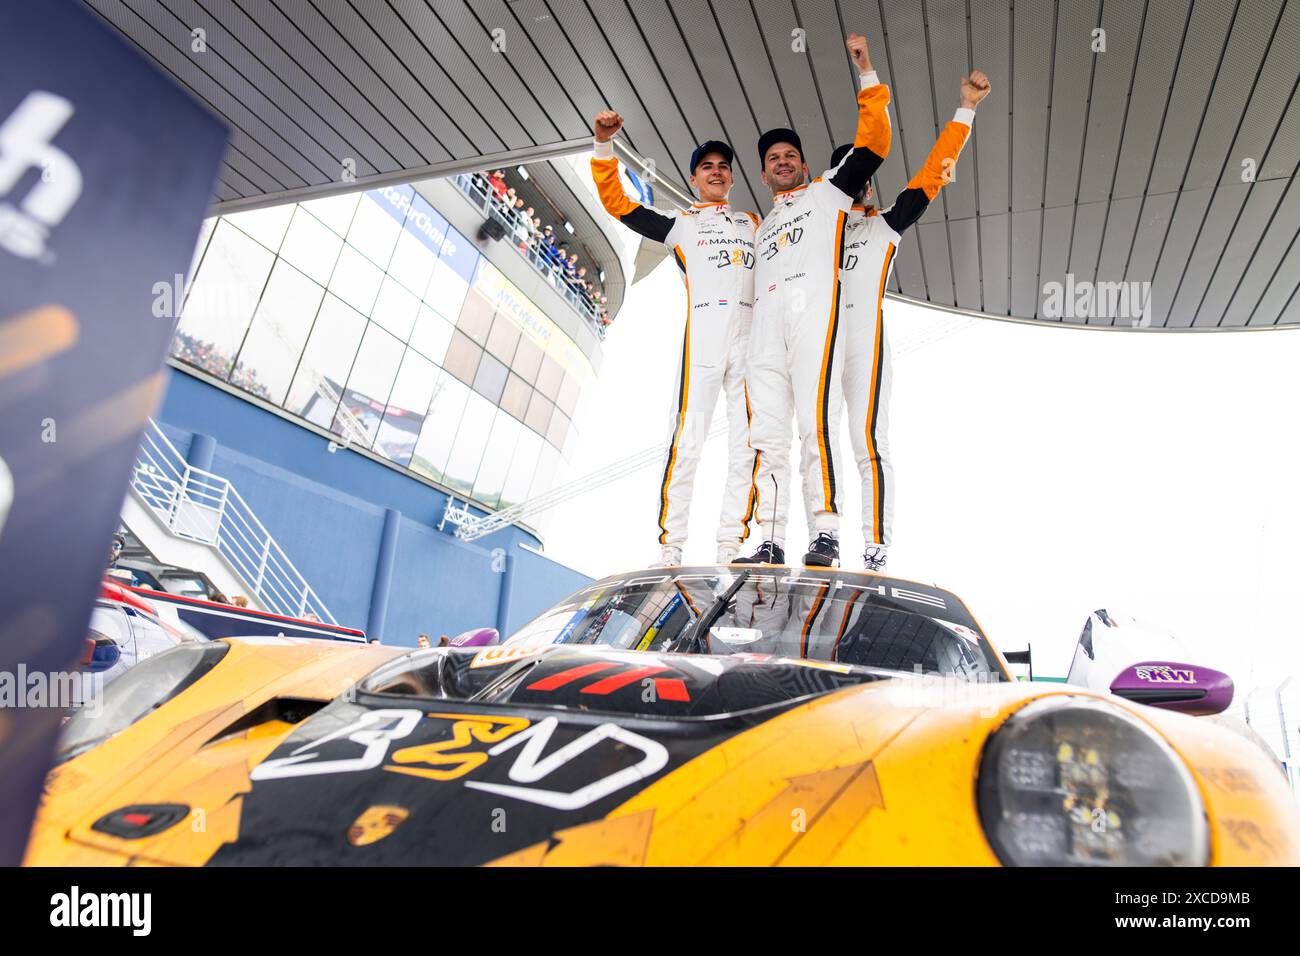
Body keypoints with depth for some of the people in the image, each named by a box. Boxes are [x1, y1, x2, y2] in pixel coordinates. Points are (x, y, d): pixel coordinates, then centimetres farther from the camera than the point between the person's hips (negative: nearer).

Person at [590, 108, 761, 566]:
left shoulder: (755, 224, 29)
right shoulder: (679, 223, 19)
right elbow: (617, 202, 13)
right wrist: (604, 145, 1)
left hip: (750, 337, 4)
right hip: (702, 335, -3)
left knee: (748, 444, -4)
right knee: (686, 442, -12)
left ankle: (731, 547, -1)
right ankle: (670, 546, -8)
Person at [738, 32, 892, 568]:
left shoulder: (827, 191, 25)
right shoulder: (762, 226, 36)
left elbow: (873, 141, 14)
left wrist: (866, 73, 14)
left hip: (815, 307, -4)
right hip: (766, 322, 5)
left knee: (816, 422, -20)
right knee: (767, 432, -7)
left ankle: (825, 535, -22)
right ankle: (771, 543, -8)